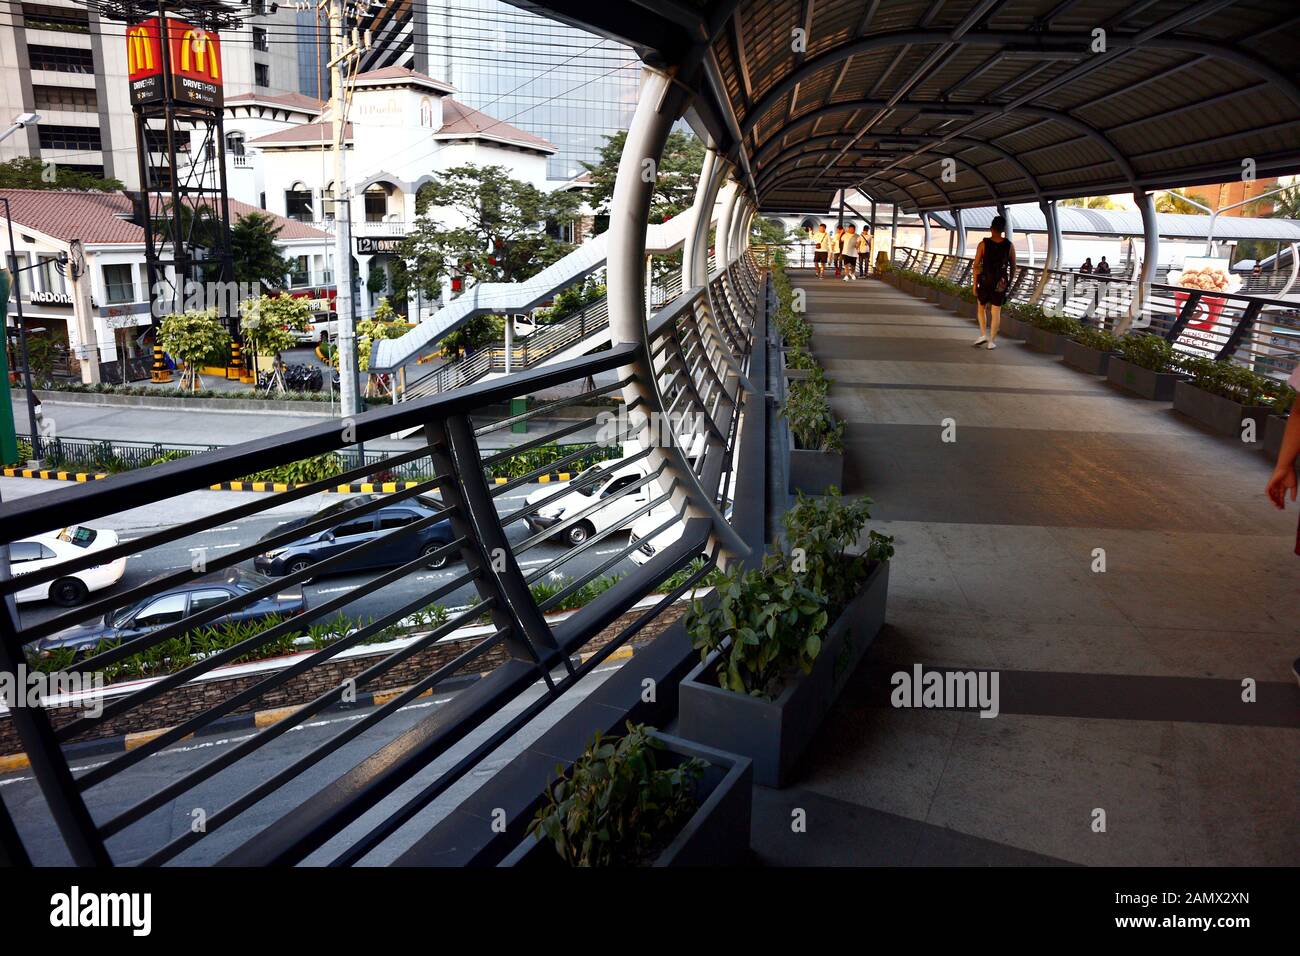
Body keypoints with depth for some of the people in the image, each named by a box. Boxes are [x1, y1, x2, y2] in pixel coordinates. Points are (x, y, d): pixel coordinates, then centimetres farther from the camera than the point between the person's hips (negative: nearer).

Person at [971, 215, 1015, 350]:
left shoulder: (983, 244, -9)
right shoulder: (1009, 245, -3)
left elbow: (976, 266, -9)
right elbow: (1013, 266, 4)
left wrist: (975, 284, -1)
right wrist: (1010, 281, 19)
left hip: (984, 282, -1)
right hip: (1000, 284, 1)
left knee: (981, 308, 19)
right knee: (996, 312, 7)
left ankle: (983, 334, 8)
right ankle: (992, 341, 8)